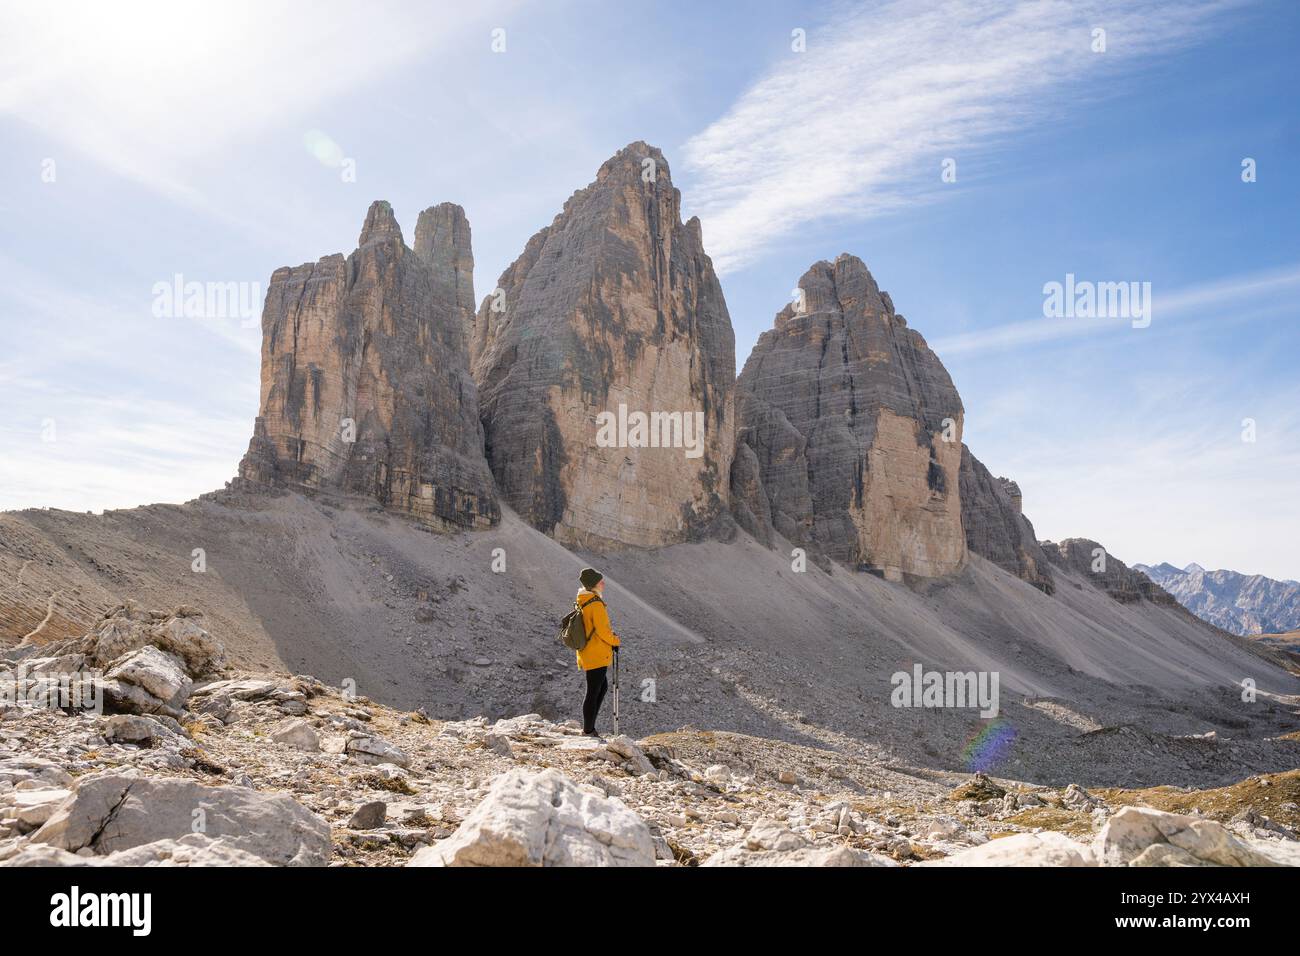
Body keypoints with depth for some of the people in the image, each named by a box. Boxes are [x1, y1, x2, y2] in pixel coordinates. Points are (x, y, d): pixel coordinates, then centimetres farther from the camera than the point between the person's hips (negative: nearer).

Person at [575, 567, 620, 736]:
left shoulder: (582, 603, 10)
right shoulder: (596, 604, -19)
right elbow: (603, 631, -20)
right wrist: (615, 641, -3)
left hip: (586, 654, 10)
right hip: (598, 655, -10)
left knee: (602, 687, 20)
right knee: (593, 693, -1)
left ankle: (589, 727, 23)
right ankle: (588, 731, 6)